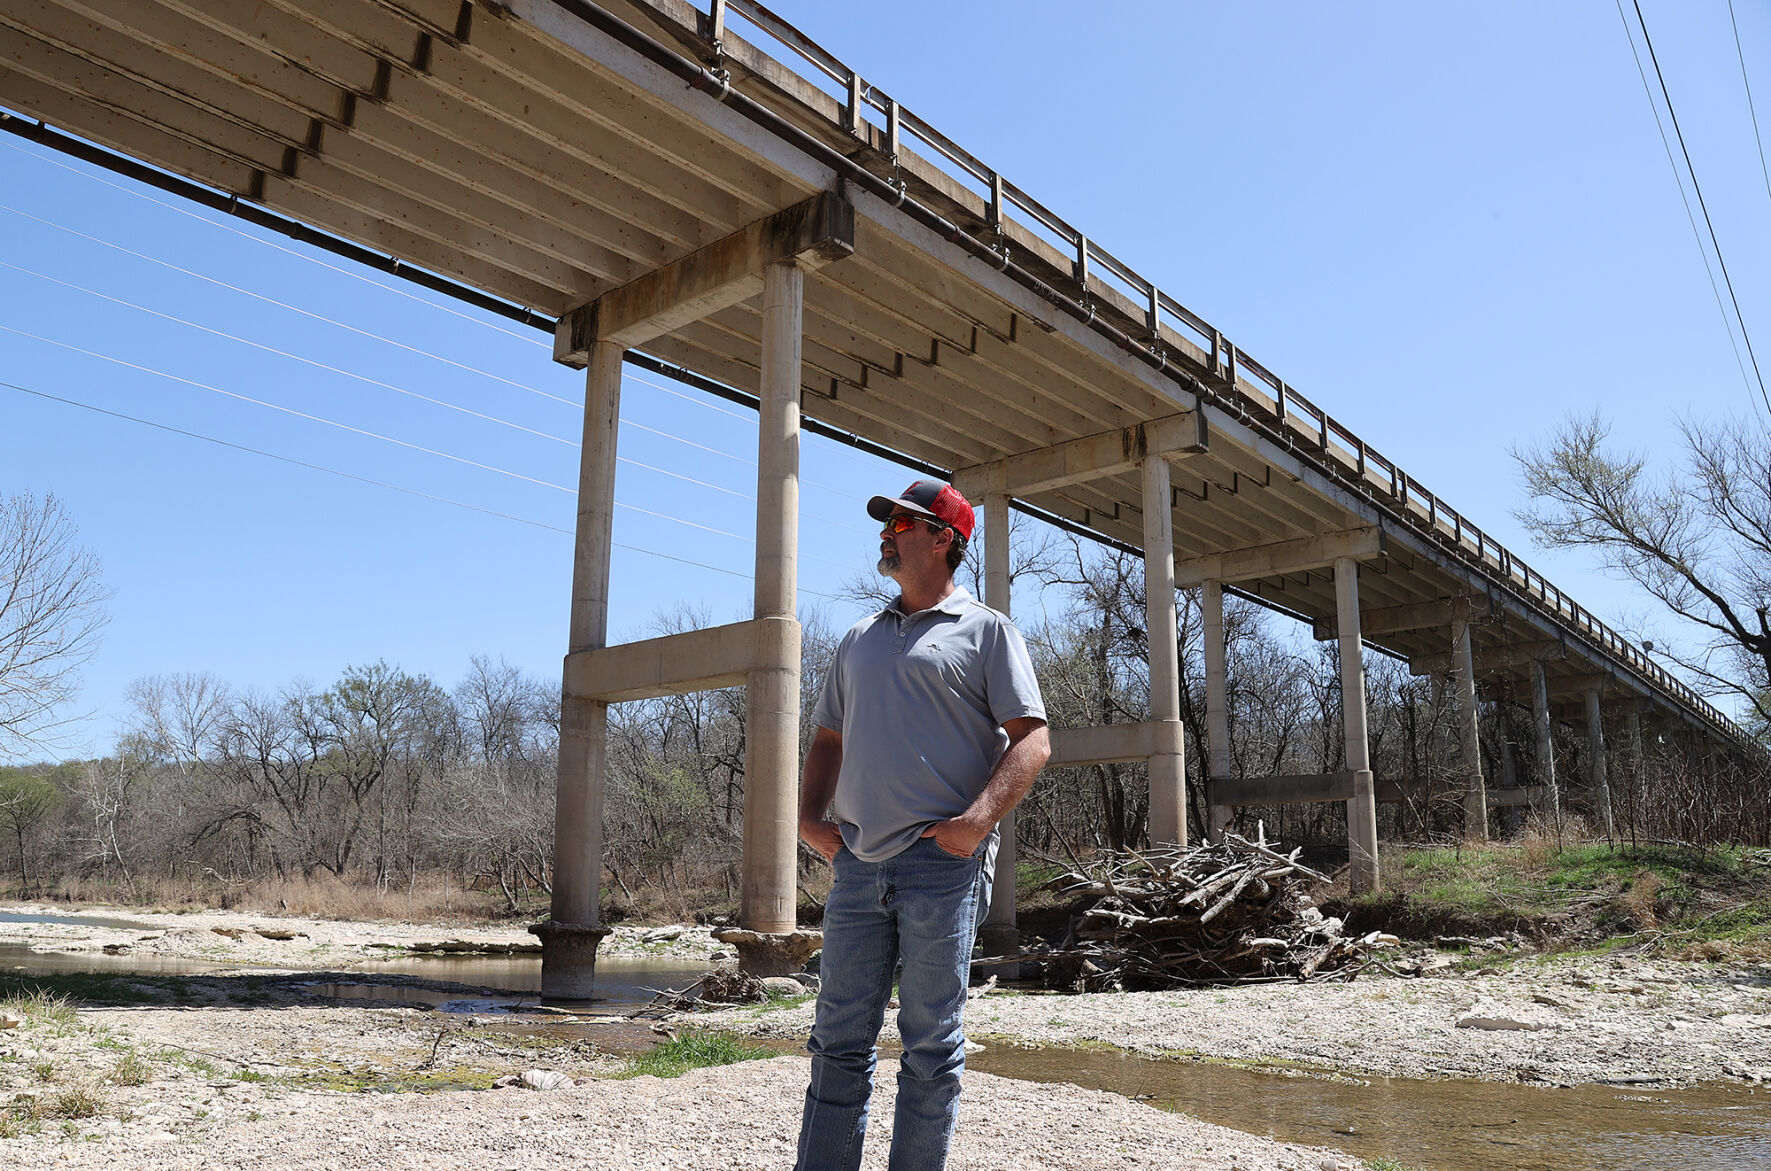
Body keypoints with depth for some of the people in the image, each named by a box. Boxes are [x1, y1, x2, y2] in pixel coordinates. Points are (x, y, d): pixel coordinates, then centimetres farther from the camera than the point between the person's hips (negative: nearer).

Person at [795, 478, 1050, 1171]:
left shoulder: (985, 631, 3)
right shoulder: (860, 639, 20)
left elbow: (1032, 739, -4)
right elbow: (828, 737, 25)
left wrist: (978, 819, -18)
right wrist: (810, 815, 8)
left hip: (942, 862, -5)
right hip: (858, 861, 5)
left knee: (931, 1043, 3)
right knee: (839, 1038, 9)